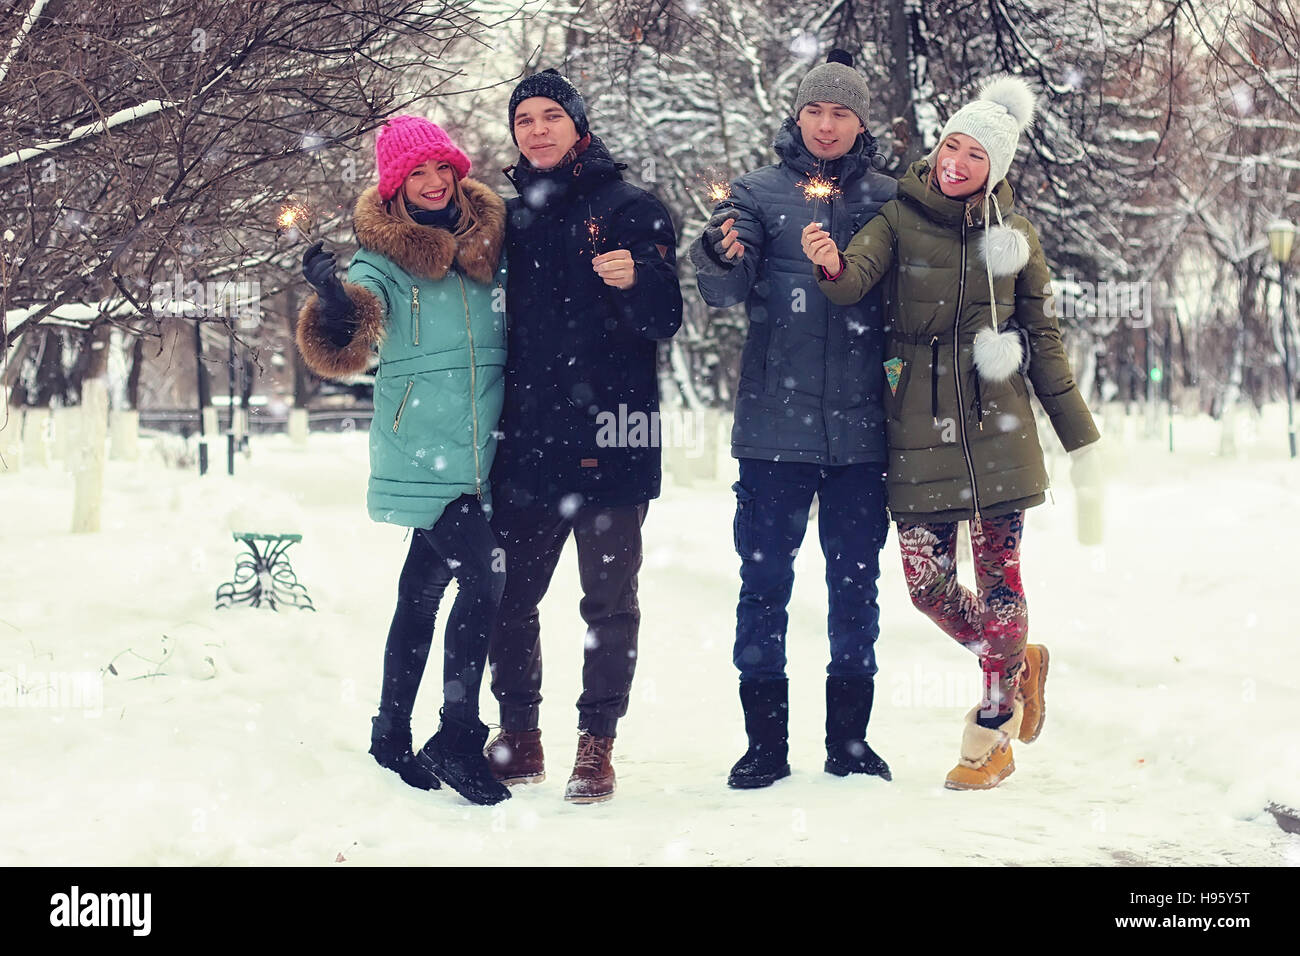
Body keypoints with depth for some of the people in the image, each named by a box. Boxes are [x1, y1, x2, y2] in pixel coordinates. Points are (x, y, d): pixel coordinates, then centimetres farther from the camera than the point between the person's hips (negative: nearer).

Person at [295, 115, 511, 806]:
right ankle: (458, 737, -8)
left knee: (424, 590, 13)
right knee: (484, 575, -17)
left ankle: (392, 734, 24)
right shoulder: (382, 256, -5)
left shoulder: (492, 243, 8)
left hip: (482, 458, 5)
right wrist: (335, 303, -40)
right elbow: (346, 344, -21)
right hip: (420, 457, -5)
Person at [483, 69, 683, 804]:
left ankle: (597, 745, 7)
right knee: (509, 594, 6)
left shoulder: (633, 210, 1)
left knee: (610, 599, 0)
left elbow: (665, 321, -7)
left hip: (611, 436, -4)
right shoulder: (510, 218, 14)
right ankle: (519, 738, 18)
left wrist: (634, 281, -27)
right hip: (527, 437, 4)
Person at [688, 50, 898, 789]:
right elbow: (727, 291, -9)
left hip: (860, 427, 1)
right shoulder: (760, 192, 3)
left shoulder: (888, 199, 6)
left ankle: (851, 738, 18)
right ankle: (766, 740, 11)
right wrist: (720, 257, -30)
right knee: (765, 580, 2)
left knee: (856, 583, 8)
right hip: (775, 425, -1)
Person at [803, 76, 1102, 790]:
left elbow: (1044, 339, 11)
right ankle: (1018, 663, 28)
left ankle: (993, 730, 12)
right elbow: (855, 278, -17)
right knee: (927, 582, 1)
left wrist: (1080, 436, 12)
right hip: (919, 429, 0)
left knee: (997, 572, -1)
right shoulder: (900, 219, 1)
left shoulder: (1012, 235, 5)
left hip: (996, 426, 0)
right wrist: (832, 267, -42)